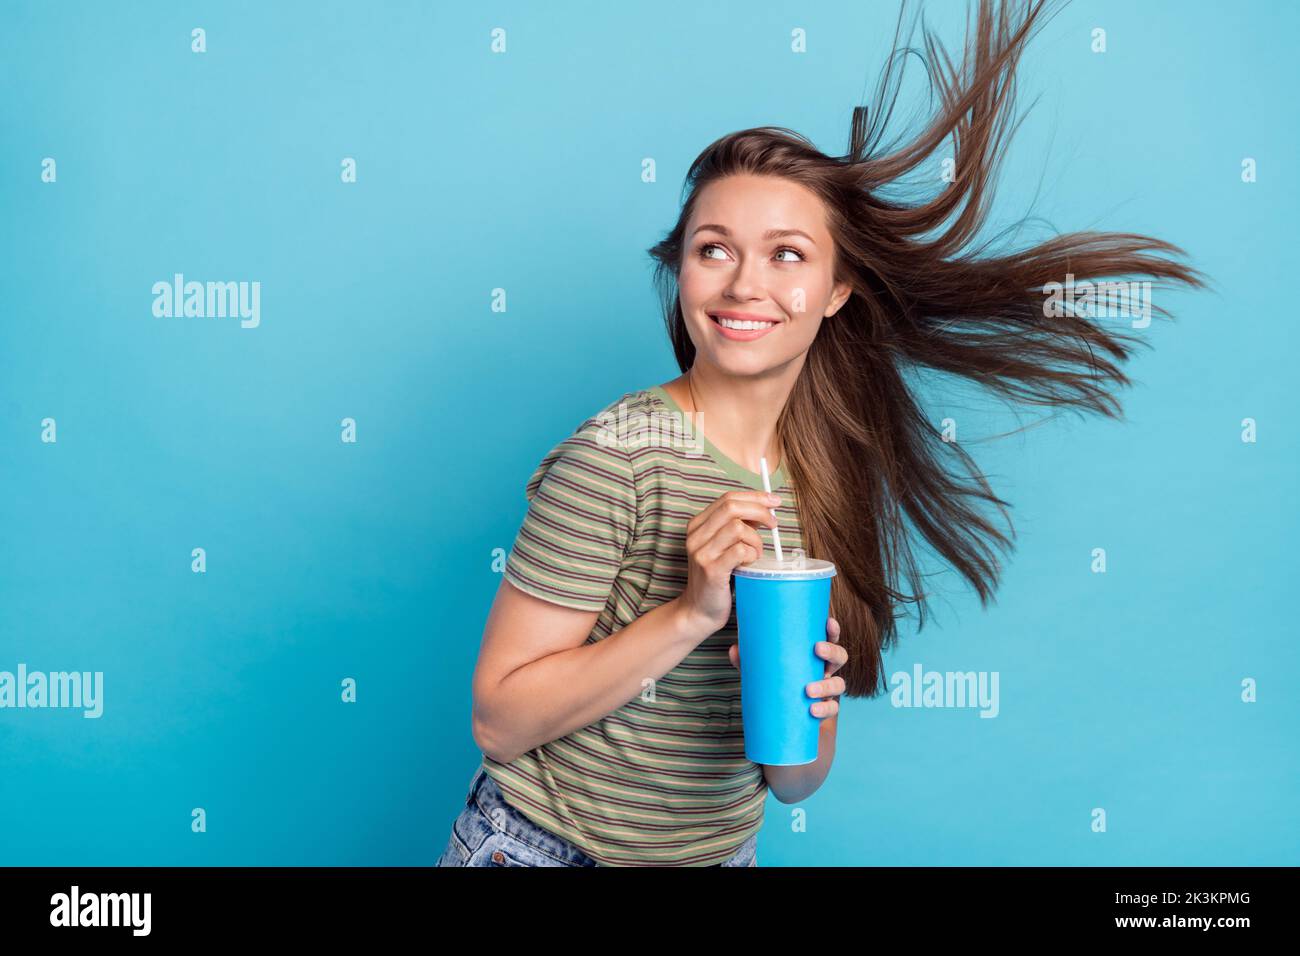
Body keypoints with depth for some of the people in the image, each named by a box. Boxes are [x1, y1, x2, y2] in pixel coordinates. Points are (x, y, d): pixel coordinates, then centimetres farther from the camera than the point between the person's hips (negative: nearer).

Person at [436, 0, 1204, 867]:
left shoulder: (833, 480, -5)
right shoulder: (614, 460, -20)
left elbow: (792, 785, 1)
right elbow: (499, 721, -18)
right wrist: (691, 615, -26)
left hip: (722, 851, 5)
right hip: (545, 843, -4)